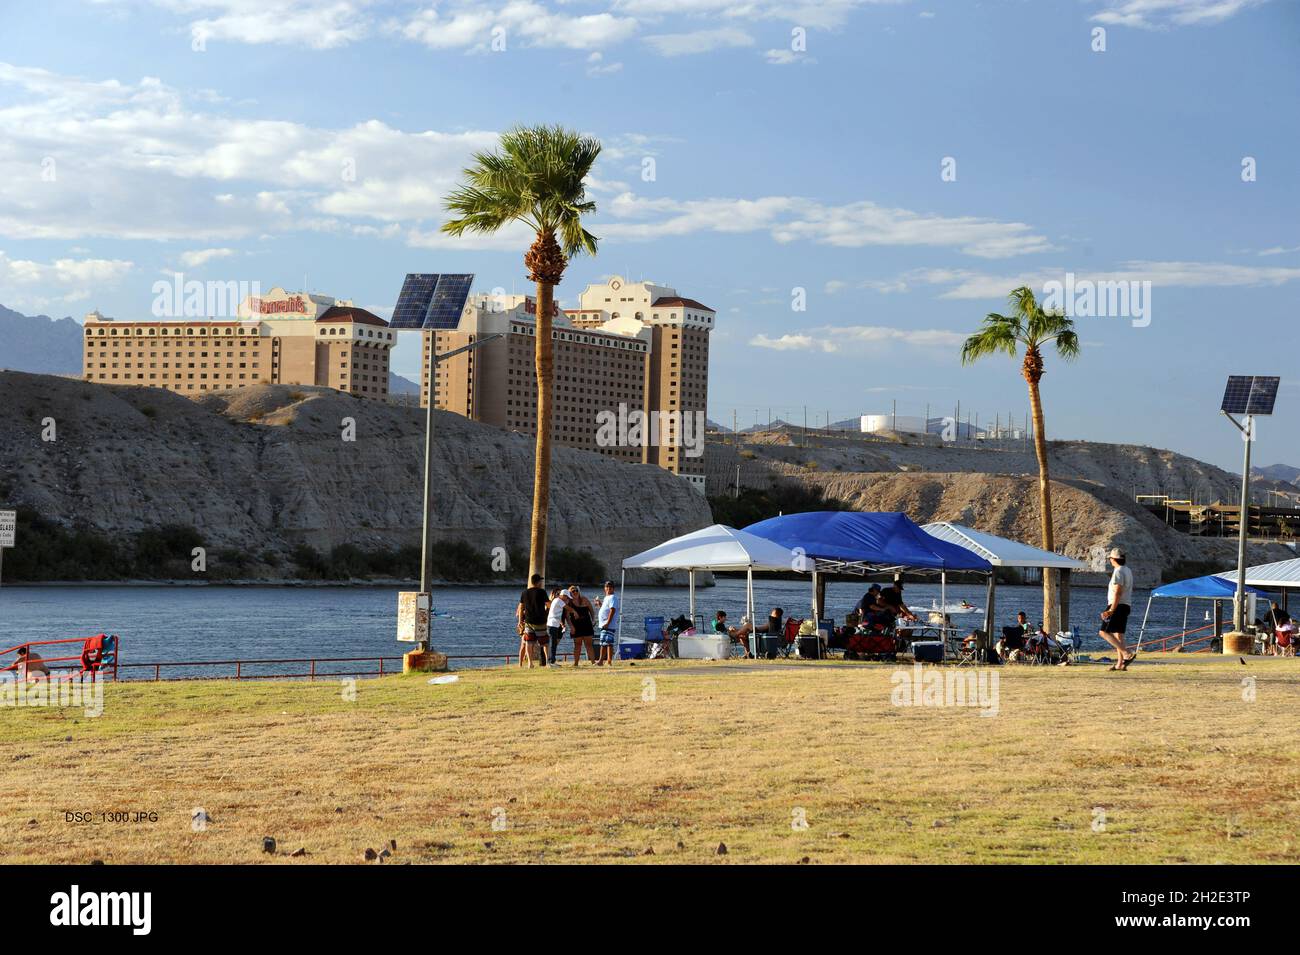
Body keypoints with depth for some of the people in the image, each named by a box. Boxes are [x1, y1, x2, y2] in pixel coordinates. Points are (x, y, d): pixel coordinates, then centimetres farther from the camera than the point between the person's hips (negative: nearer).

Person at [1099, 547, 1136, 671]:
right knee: (1118, 634, 11)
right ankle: (1120, 664, 8)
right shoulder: (1128, 571, 16)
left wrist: (1111, 610, -27)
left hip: (1117, 606, -10)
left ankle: (1127, 654, -21)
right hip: (1127, 605, 10)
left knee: (1104, 632, -11)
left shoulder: (1118, 572, -14)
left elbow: (1117, 592, -22)